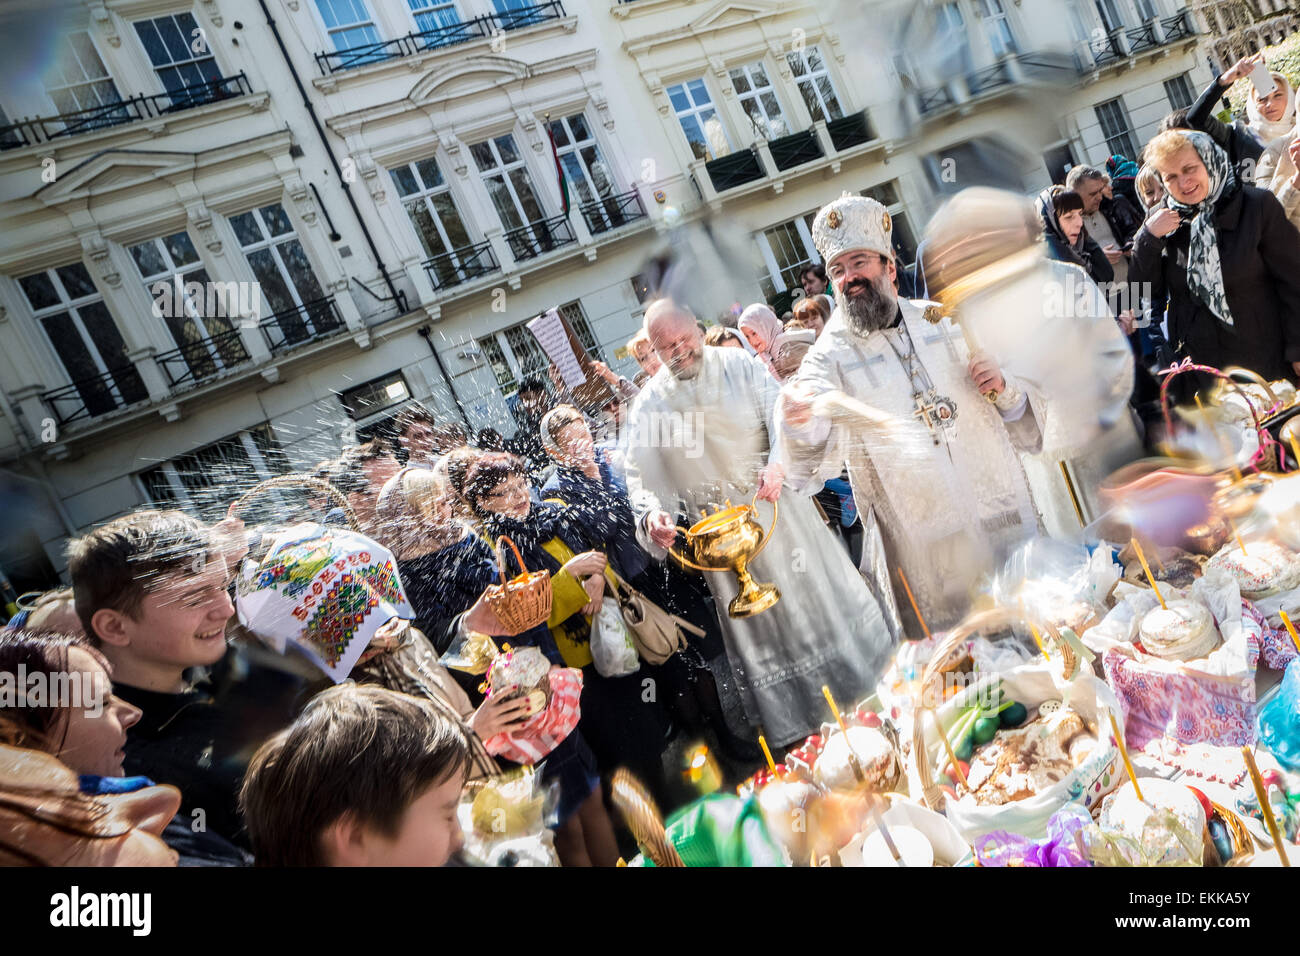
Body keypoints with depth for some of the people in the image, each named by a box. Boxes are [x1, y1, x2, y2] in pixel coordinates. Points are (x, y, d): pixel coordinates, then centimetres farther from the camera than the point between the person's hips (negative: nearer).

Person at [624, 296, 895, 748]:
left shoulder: (739, 365, -5)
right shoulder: (650, 405, -6)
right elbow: (639, 473, -8)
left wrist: (777, 462, -30)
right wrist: (651, 512, -27)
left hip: (777, 503, 0)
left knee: (815, 583, 14)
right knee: (758, 619, 10)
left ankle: (859, 665, 39)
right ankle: (792, 715, 27)